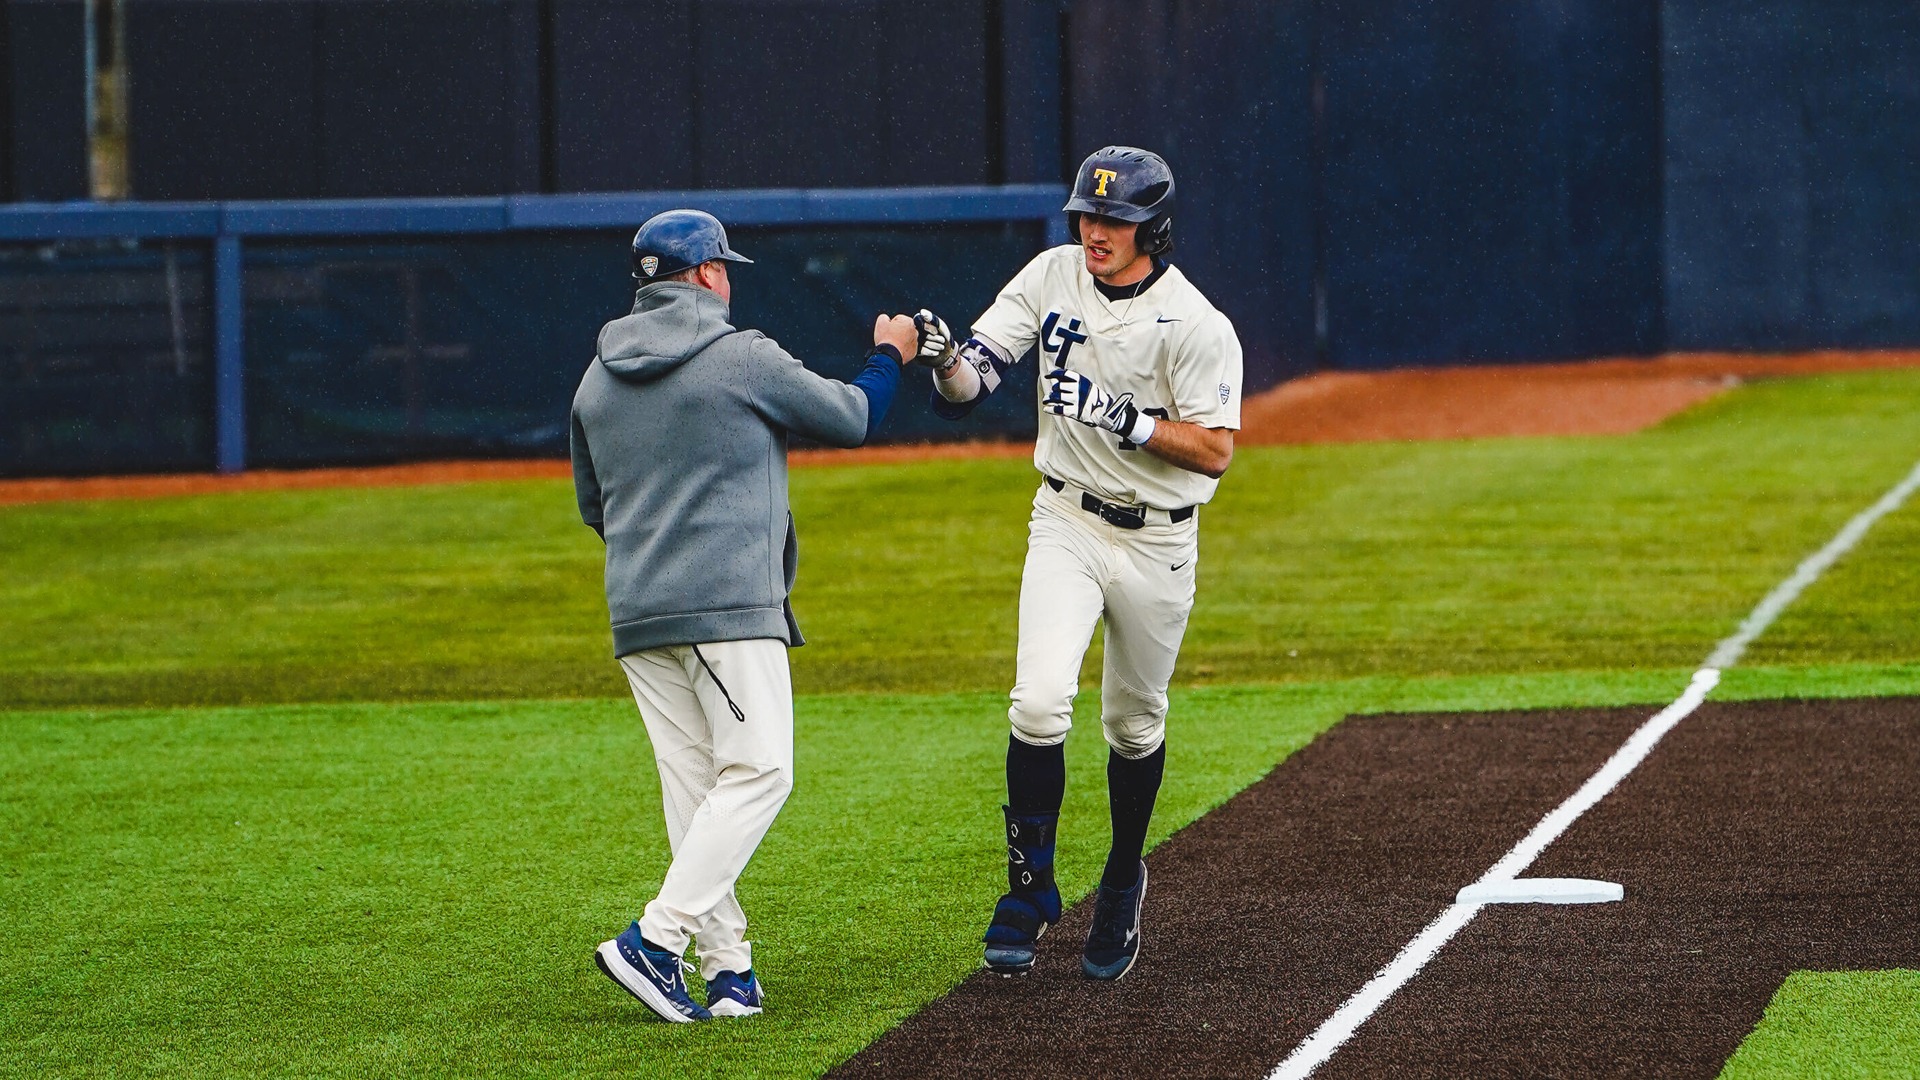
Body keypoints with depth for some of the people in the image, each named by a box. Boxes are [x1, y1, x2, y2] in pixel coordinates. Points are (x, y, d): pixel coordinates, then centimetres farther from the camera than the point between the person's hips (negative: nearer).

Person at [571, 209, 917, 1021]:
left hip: (634, 615, 7)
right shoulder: (744, 358, -5)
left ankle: (728, 969, 5)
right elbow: (850, 420, 7)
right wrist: (889, 358, 26)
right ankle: (655, 940, -17)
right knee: (757, 772, -6)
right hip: (729, 605, -7)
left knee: (693, 786, 8)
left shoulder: (597, 377, 13)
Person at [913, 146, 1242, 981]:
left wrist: (1130, 420, -31)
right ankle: (1030, 889, -6)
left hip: (1157, 543, -2)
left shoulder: (1196, 325, -15)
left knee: (1135, 726, 12)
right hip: (1066, 526, 2)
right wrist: (944, 358, -25)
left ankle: (1122, 887, 34)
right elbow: (969, 386, -3)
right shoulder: (1052, 277, -3)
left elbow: (1214, 451, -18)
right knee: (1040, 701, -17)